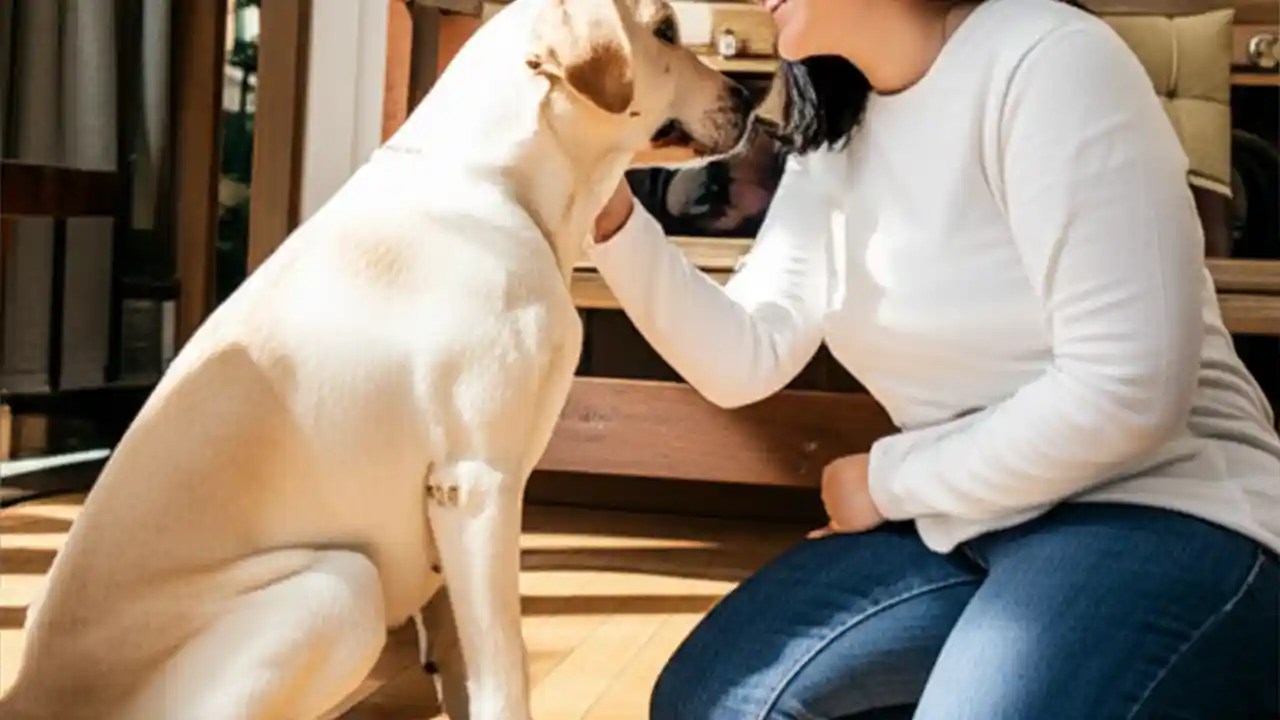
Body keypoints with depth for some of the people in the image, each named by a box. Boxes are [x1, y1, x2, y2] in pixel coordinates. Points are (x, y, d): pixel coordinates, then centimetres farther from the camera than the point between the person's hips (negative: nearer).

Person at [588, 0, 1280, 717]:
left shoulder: (1047, 59, -16)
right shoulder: (833, 148, 9)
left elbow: (1126, 395, -22)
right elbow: (745, 361, 1)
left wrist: (887, 479, -10)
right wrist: (615, 214, -12)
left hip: (1160, 514, -7)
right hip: (966, 518, 8)